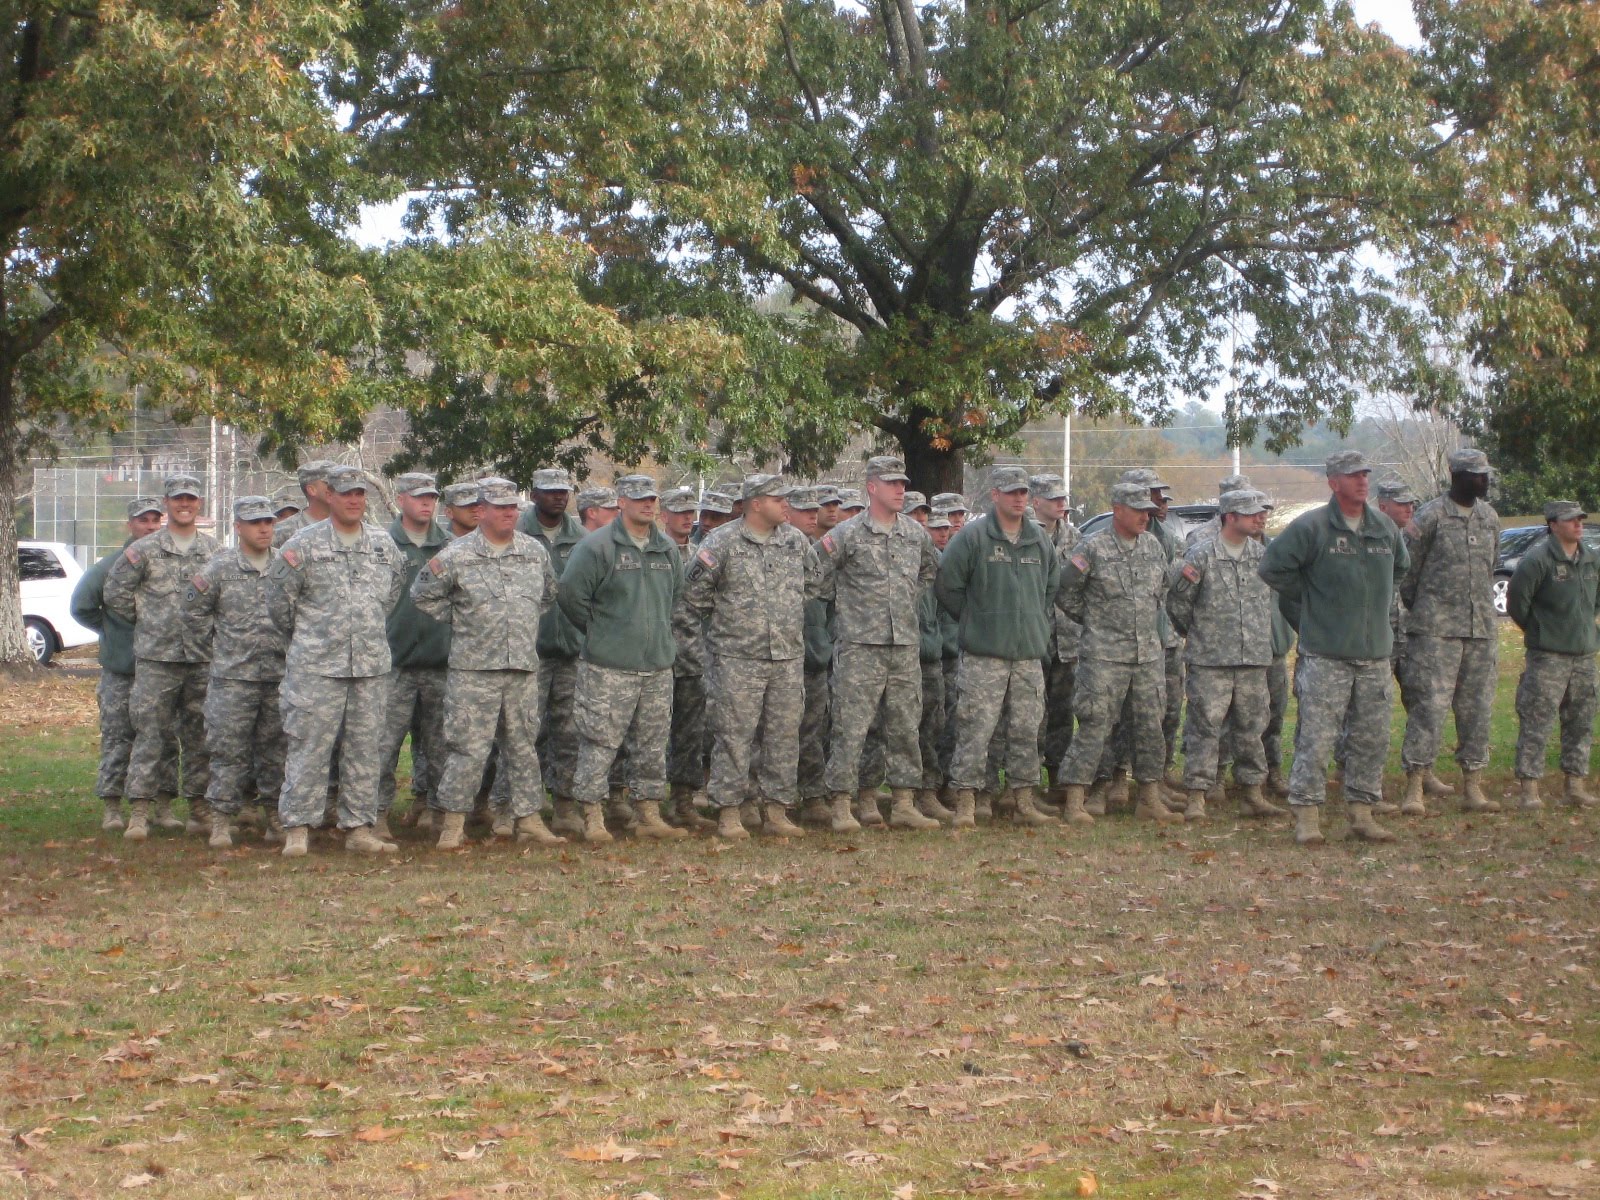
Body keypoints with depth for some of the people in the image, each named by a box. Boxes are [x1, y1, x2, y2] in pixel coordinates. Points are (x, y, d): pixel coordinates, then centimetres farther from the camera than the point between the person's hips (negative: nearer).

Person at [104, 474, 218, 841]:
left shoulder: (213, 550, 9)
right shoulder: (144, 550, 1)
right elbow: (115, 593, 5)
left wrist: (213, 627, 7)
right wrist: (146, 622, 6)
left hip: (203, 658, 3)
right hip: (156, 658, -3)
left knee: (199, 736, 7)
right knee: (151, 735, -4)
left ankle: (199, 809, 14)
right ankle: (138, 813, -3)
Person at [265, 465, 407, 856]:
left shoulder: (385, 545, 10)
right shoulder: (304, 544, -3)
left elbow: (393, 593, 25)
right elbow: (278, 596, 2)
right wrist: (302, 634, 11)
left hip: (371, 665, 4)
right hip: (316, 666, -4)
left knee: (365, 748, 7)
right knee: (309, 746, -5)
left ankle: (359, 828, 13)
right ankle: (297, 828, -1)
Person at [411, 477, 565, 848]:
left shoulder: (535, 551, 9)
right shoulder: (458, 554, -4)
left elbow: (549, 595, 25)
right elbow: (422, 595, 3)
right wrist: (459, 621, 2)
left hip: (523, 667, 4)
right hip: (474, 668, -4)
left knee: (523, 746, 10)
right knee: (469, 747, -5)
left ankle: (529, 819, 17)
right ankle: (453, 822, 3)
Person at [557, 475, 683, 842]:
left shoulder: (667, 550, 13)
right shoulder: (597, 546, -8)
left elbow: (677, 594, 28)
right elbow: (570, 594, -10)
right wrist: (597, 630, -1)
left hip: (658, 664, 6)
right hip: (609, 668, -6)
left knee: (653, 744, 10)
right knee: (599, 743, -6)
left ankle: (649, 812, 19)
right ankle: (592, 815, -1)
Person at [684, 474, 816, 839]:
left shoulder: (796, 540, 8)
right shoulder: (723, 542, -6)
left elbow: (813, 579, 24)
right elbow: (694, 591, -2)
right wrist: (723, 618, 5)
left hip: (789, 657, 5)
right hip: (739, 658, -5)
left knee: (785, 734, 6)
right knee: (735, 735, -3)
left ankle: (776, 810, 13)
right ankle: (728, 812, 2)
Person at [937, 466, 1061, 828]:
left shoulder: (1040, 540, 12)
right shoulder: (973, 537, -6)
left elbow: (1053, 585, 26)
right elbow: (948, 585, -5)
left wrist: (1039, 622, 16)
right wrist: (974, 620, 1)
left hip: (1030, 654, 6)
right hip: (983, 655, -5)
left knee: (1026, 731, 8)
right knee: (976, 730, -8)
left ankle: (1024, 803, 16)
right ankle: (966, 804, -5)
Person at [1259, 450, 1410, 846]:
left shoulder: (1385, 528, 10)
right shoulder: (1311, 527, -8)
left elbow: (1400, 568, 29)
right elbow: (1273, 567, -5)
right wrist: (1309, 600, 0)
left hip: (1375, 653, 6)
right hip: (1325, 654, -5)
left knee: (1372, 738, 9)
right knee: (1315, 738, -6)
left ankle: (1362, 812, 18)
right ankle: (1307, 815, 0)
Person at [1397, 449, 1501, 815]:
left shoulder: (1490, 517, 11)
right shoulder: (1430, 517, -8)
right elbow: (1406, 569, -3)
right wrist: (1420, 610, 5)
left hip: (1482, 629, 6)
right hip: (1436, 630, -6)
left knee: (1477, 709, 7)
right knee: (1430, 705, -10)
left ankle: (1472, 788, 13)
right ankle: (1414, 788, -8)